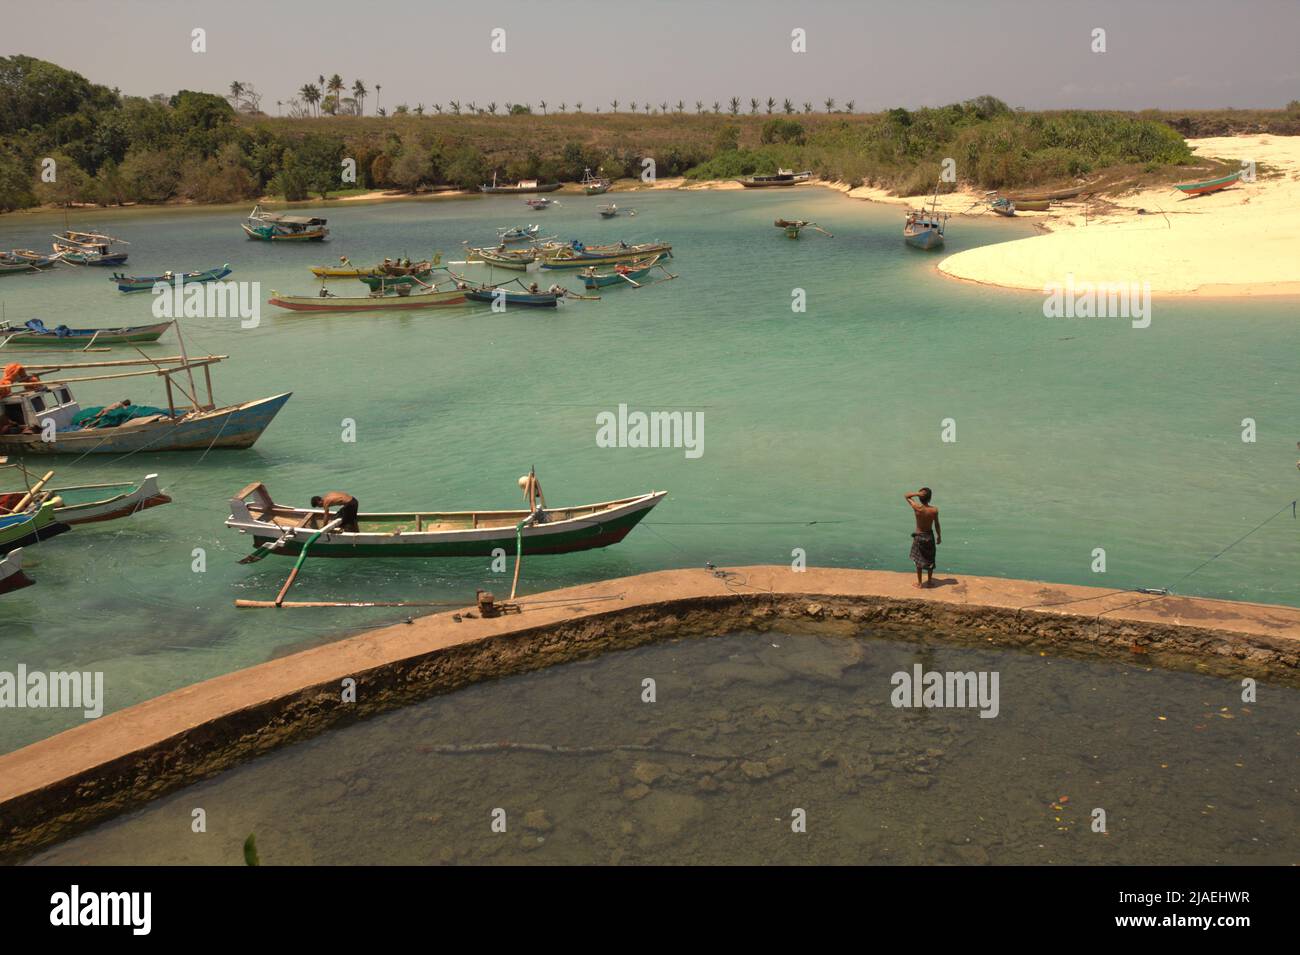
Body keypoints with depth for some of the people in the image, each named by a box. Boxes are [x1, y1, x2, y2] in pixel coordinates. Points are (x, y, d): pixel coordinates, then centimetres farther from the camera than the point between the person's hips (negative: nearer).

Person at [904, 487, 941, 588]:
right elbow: (937, 525, -7)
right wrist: (939, 536, 8)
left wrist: (917, 493, -23)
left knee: (918, 560, 12)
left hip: (919, 536, -2)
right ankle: (929, 581, 29)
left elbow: (906, 496, -8)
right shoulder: (934, 510, -17)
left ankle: (919, 583, 20)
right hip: (930, 535, 2)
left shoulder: (917, 507, -21)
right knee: (929, 560, 17)